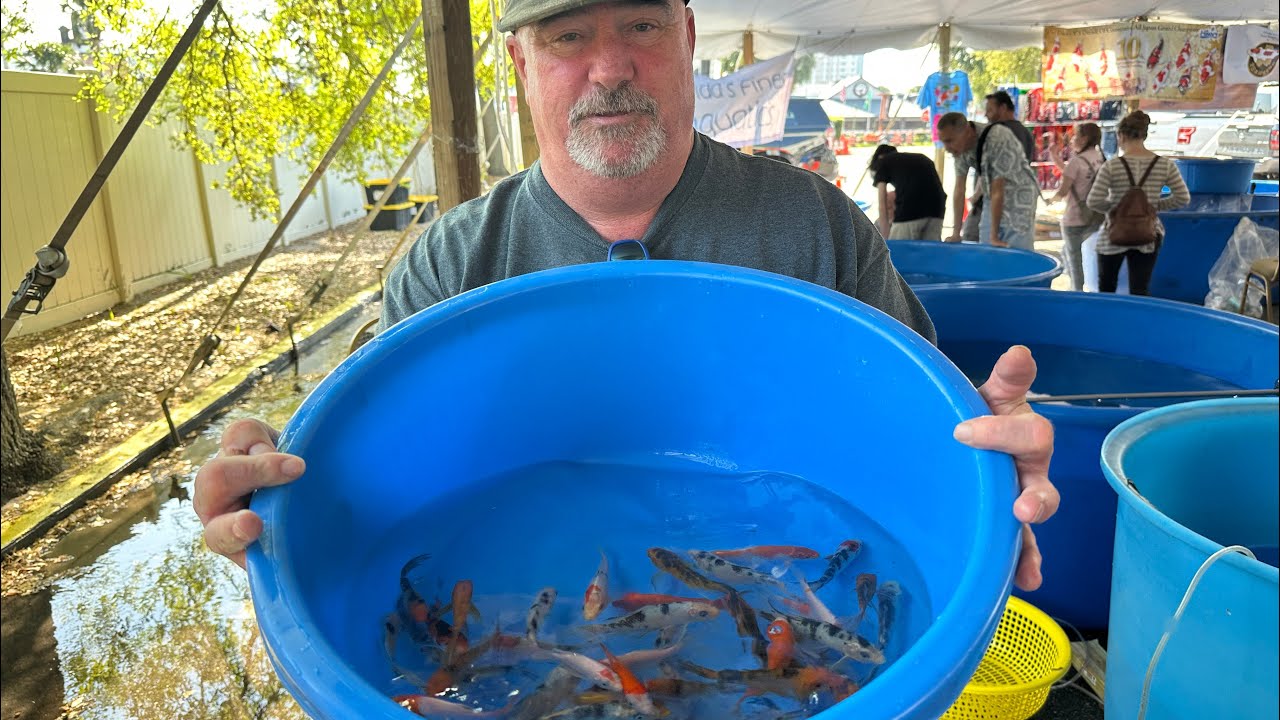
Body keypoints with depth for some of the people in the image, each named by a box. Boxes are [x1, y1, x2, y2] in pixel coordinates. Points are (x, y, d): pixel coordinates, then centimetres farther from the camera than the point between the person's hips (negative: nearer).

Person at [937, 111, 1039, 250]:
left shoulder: (997, 138, -27)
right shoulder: (959, 145, -9)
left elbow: (998, 190, -26)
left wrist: (994, 236, -24)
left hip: (1018, 201, -6)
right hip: (992, 203, 6)